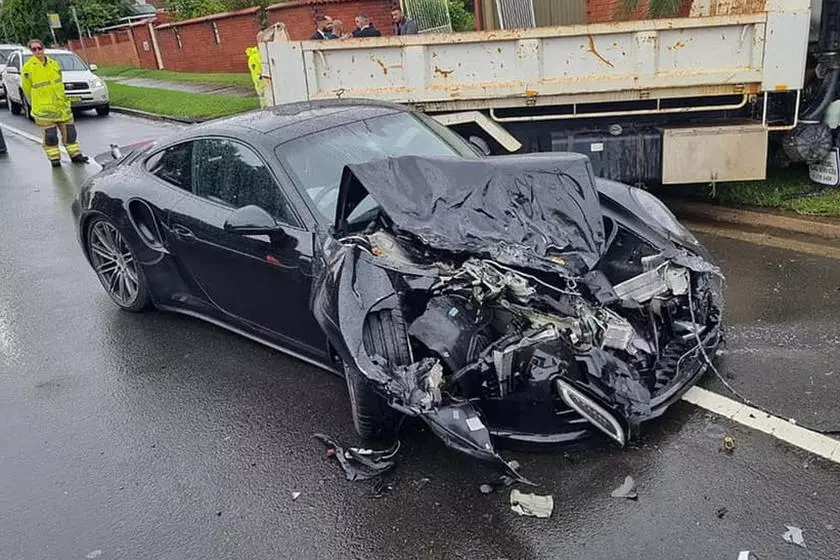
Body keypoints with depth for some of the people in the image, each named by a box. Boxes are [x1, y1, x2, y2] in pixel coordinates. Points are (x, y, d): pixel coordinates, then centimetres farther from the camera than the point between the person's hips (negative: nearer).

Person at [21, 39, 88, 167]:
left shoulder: (54, 63, 7)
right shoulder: (28, 68, -7)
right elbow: (27, 88, 2)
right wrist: (35, 103, 10)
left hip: (61, 105, 4)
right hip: (43, 108, -4)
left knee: (69, 131, 8)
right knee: (50, 134, -1)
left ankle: (75, 154, 17)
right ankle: (54, 158, 7)